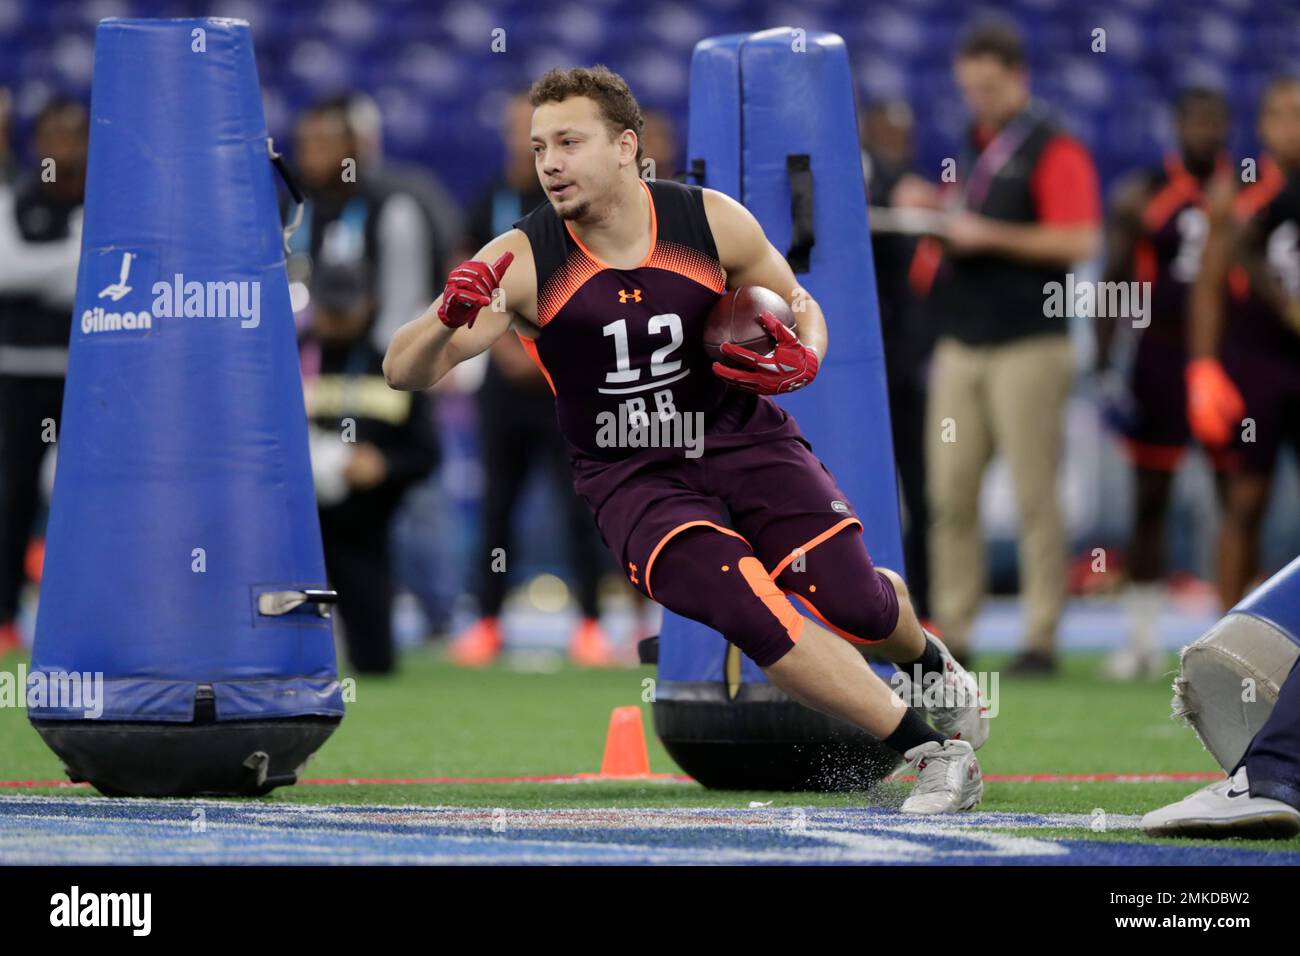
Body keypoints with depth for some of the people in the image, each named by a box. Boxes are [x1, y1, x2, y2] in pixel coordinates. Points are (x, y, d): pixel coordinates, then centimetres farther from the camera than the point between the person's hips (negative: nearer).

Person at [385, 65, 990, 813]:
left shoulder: (713, 222, -10)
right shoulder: (520, 262, -15)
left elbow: (798, 306, 8)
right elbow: (405, 372, -20)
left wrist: (803, 361, -15)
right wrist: (449, 318, -41)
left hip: (740, 434, 1)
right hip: (631, 477, -1)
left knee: (853, 602, -14)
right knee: (746, 604, -27)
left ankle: (934, 662, 26)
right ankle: (932, 751, -16)